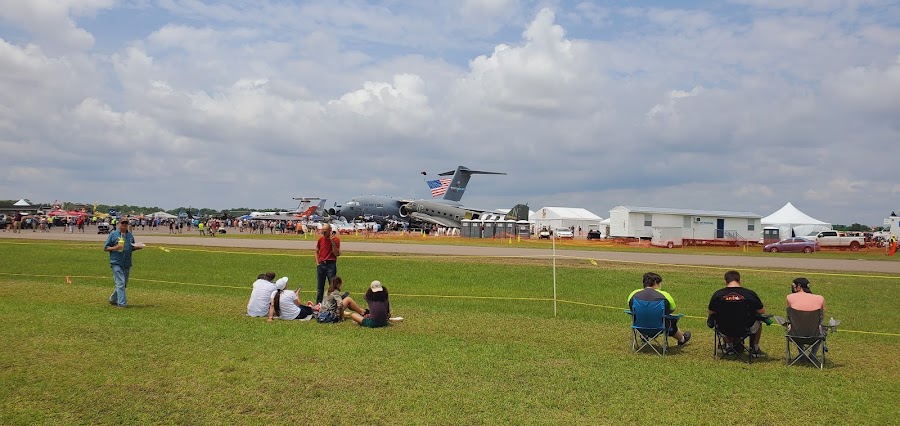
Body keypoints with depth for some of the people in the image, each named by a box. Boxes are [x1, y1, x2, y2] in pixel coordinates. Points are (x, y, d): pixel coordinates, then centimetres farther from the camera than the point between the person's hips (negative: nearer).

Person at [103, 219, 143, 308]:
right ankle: (122, 303, -13)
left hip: (127, 264, 6)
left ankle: (113, 299, 30)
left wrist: (138, 247, 1)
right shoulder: (113, 234, 2)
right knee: (120, 283, -13)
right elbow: (105, 248, 2)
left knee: (124, 284, 11)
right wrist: (115, 248, -16)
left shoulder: (130, 235, 15)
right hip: (116, 263, -5)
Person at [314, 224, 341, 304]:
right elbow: (317, 252, 17)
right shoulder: (320, 239, 7)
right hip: (321, 265, 4)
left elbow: (336, 254, -12)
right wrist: (317, 263, 6)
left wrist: (332, 242, -20)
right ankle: (318, 304, 18)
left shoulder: (336, 239, -5)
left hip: (331, 265, -4)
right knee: (320, 287, 10)